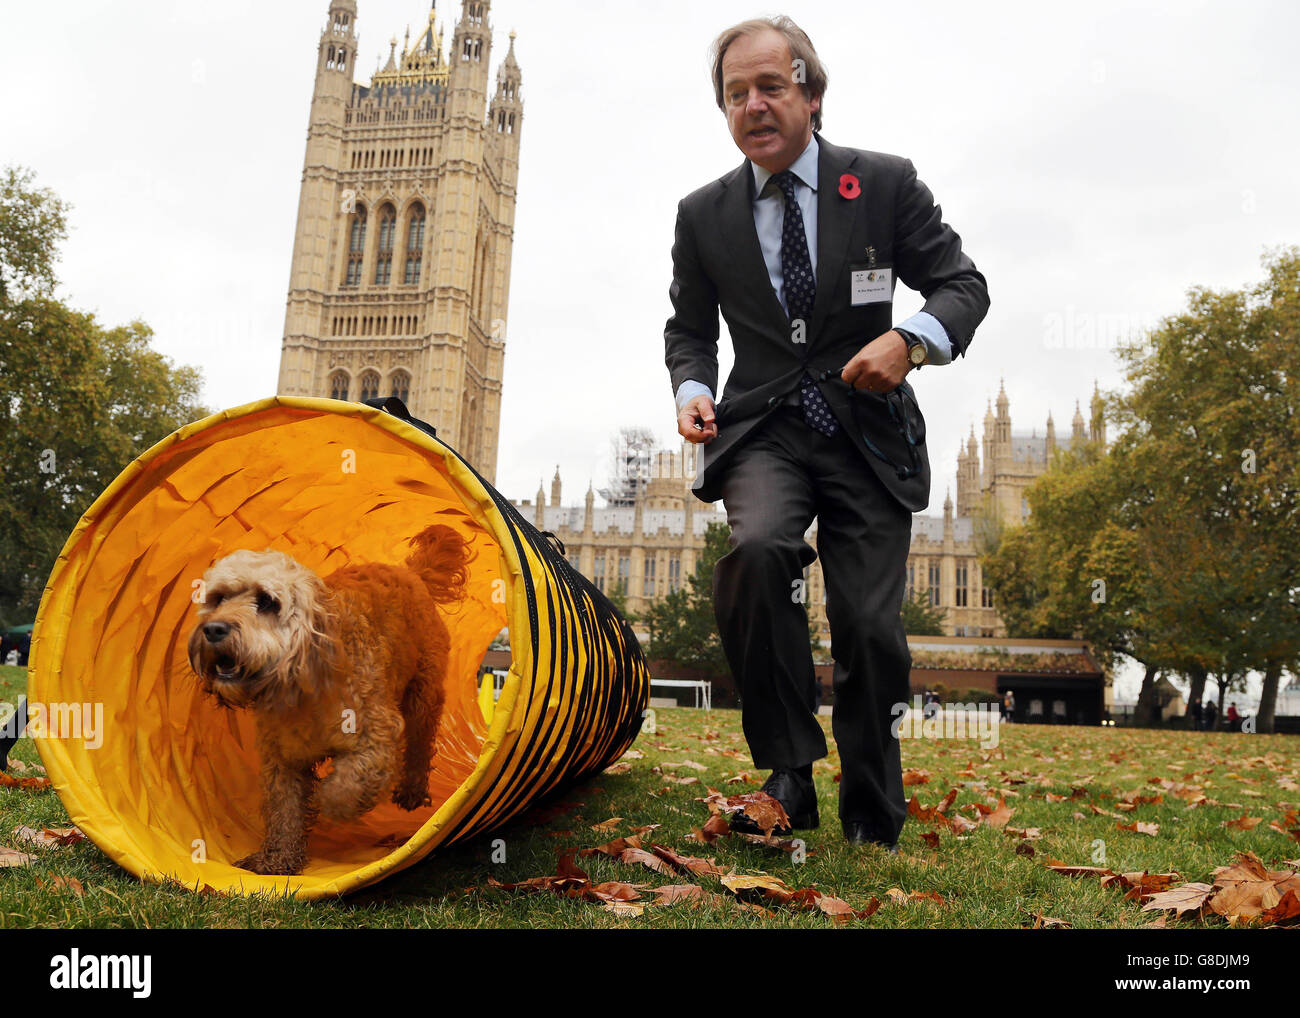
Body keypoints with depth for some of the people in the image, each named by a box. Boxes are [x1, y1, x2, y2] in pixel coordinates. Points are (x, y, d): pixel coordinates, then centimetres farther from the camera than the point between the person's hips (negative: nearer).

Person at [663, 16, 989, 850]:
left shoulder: (886, 183, 2)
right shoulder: (703, 215, 7)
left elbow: (963, 284, 4)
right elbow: (688, 327, 17)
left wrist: (911, 337, -18)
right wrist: (693, 388, -5)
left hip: (867, 435, 0)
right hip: (762, 430, 1)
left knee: (871, 629, -4)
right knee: (758, 546, -32)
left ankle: (875, 826, 19)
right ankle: (789, 768, -14)